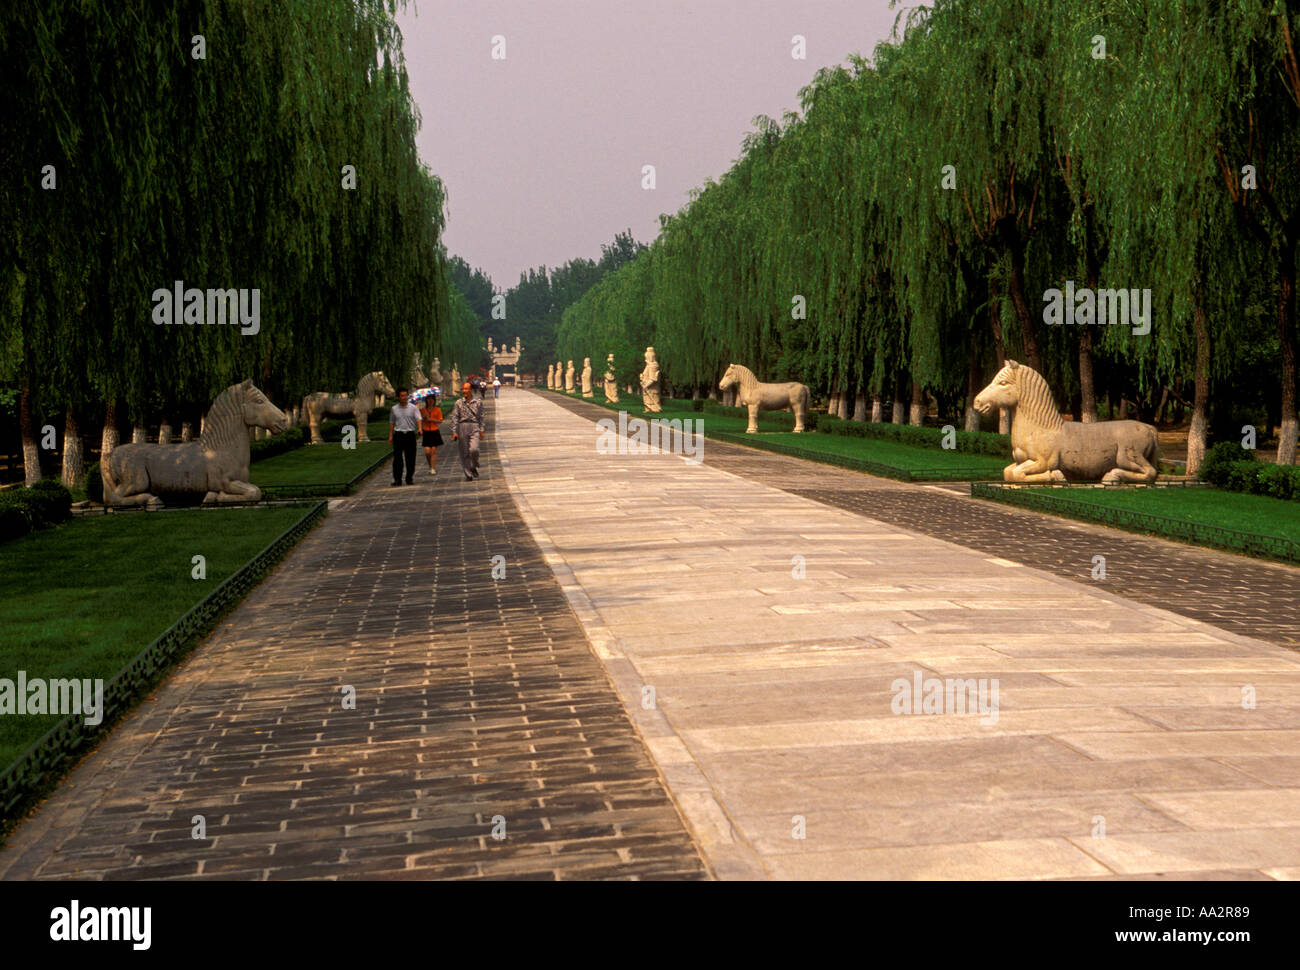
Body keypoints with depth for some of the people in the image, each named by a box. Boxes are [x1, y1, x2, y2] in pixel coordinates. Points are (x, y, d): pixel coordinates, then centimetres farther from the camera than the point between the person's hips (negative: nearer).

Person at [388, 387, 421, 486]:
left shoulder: (413, 408, 2)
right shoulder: (394, 409, 8)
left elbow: (418, 419, -10)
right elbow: (391, 423, 14)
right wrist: (390, 436, 8)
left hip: (410, 434, -1)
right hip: (398, 434, 1)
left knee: (410, 458, 2)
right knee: (397, 458, -2)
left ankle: (410, 478, 11)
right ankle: (397, 479, 2)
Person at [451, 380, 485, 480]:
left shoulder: (478, 403, 6)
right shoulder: (459, 403, 4)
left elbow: (481, 417, 12)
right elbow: (454, 418, 2)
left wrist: (481, 430, 9)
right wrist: (454, 432, -4)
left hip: (474, 428, -1)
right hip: (463, 428, 1)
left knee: (474, 449, -19)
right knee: (464, 453, 1)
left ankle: (474, 467, 9)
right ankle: (468, 474, 11)